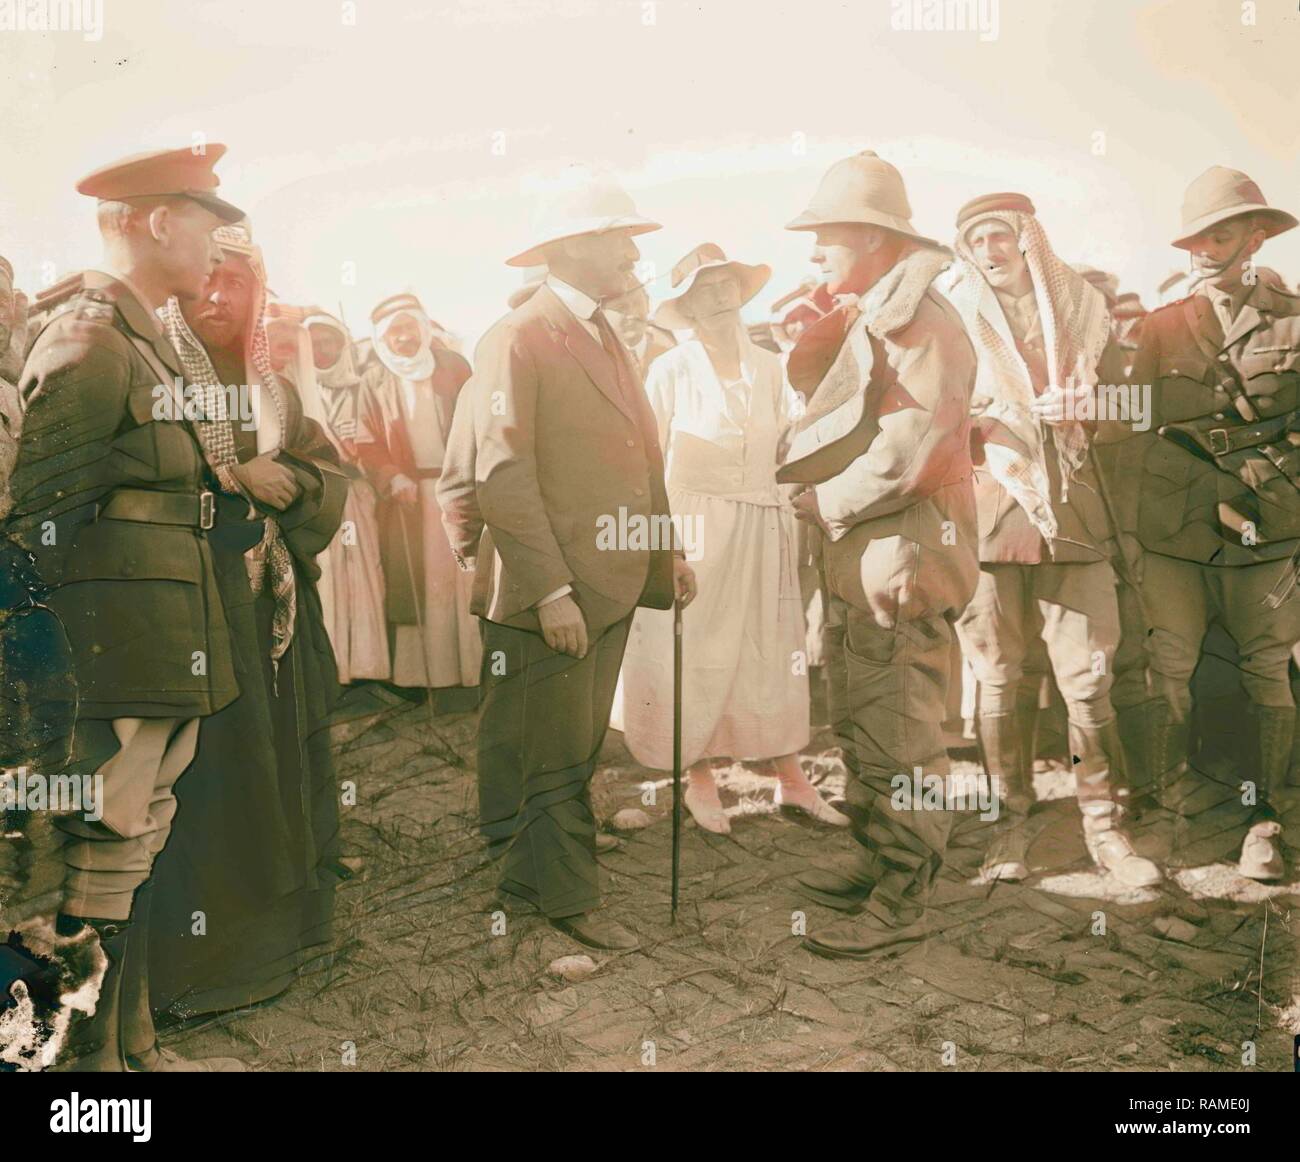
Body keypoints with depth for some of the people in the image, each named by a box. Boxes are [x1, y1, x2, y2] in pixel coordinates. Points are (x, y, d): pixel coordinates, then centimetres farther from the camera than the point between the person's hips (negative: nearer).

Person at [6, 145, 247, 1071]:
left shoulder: (147, 338, 18)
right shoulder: (88, 339, -12)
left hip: (163, 655, 10)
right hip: (123, 651, -10)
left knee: (132, 848, 16)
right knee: (105, 854, 0)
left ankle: (133, 1048, 29)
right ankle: (87, 1055, 14)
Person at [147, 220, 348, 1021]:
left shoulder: (272, 387, 17)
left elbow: (330, 472, 12)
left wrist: (293, 483, -8)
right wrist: (236, 481, -15)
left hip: (274, 597, 6)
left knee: (279, 762, 8)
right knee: (207, 772, -6)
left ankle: (274, 925, 21)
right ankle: (192, 962, 6)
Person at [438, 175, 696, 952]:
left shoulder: (606, 338, 17)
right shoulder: (519, 341, -11)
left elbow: (640, 457, 19)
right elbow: (503, 475, -18)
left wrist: (669, 551, 11)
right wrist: (550, 590, -22)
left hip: (611, 583, 9)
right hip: (546, 593, -9)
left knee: (577, 748, 16)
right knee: (553, 755, 3)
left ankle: (529, 878, 30)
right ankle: (571, 898, 17)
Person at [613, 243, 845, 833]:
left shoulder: (769, 368, 10)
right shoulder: (671, 370, -1)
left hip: (762, 530, 3)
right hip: (697, 530, -3)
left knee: (771, 651, 6)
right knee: (697, 651, 2)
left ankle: (789, 775, 14)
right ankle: (699, 780, 15)